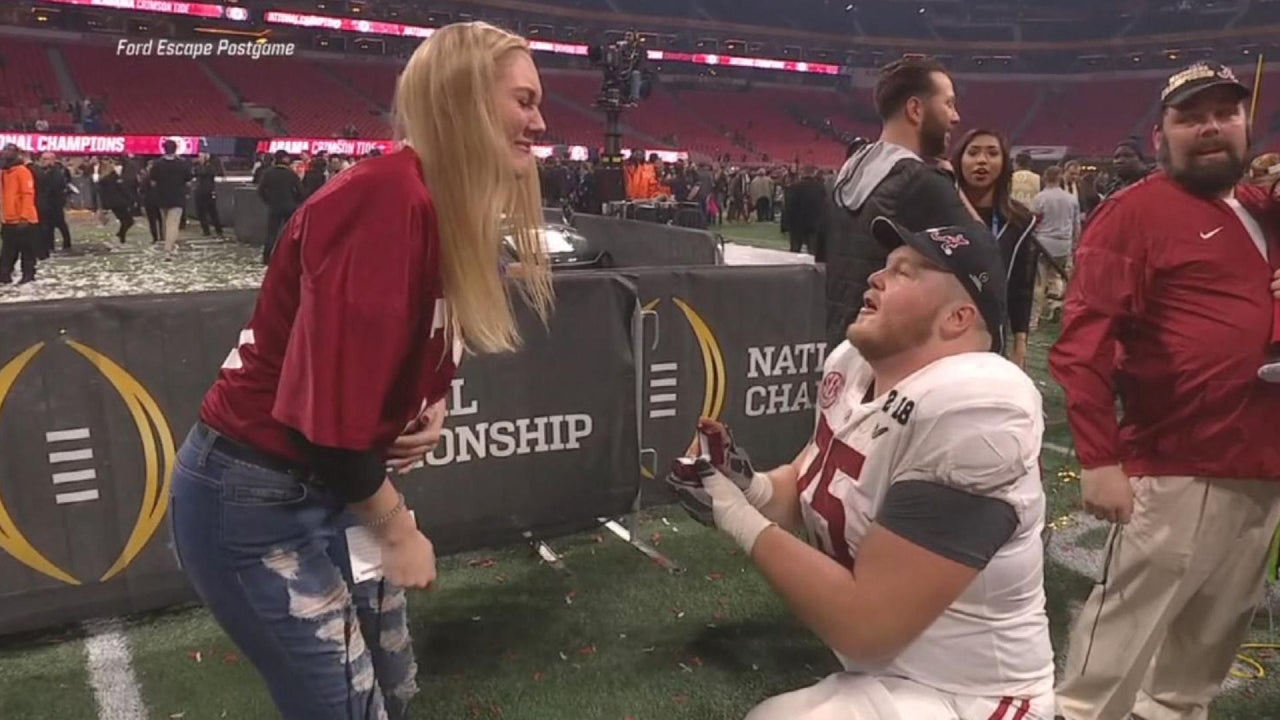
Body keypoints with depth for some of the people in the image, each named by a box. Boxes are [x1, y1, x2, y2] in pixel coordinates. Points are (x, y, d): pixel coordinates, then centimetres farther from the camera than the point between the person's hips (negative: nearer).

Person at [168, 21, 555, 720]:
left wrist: (433, 406, -2)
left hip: (332, 485, 9)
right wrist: (396, 526, -15)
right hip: (255, 497, -8)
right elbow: (327, 407, -30)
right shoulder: (386, 195, -27)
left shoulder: (452, 211, 2)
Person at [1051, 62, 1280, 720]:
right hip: (1176, 469, -8)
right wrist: (1099, 459, -23)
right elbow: (1083, 341, -18)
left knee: (1214, 629, 21)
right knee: (1127, 623, 1)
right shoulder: (1136, 211, -10)